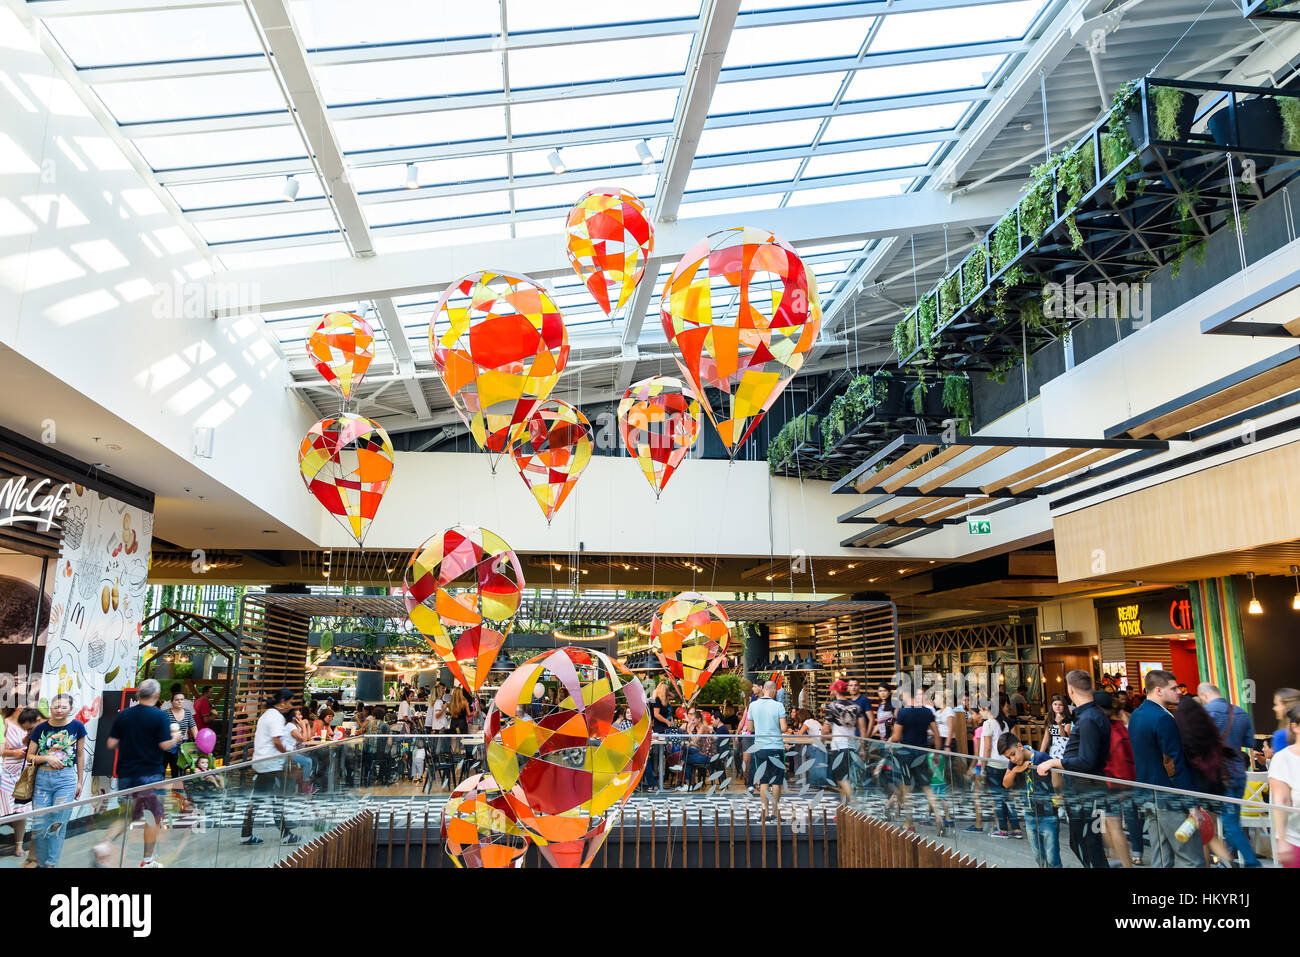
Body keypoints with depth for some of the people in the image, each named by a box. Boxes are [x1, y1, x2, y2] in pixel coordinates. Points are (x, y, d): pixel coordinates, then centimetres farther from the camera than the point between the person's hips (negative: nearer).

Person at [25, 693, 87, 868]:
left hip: (66, 778, -2)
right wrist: (47, 758, -12)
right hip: (42, 778, 2)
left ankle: (52, 863, 7)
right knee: (38, 825, 3)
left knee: (57, 824, -3)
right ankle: (40, 862, 20)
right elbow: (30, 756, 8)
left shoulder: (77, 726, -2)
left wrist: (80, 781, 9)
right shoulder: (41, 728, 1)